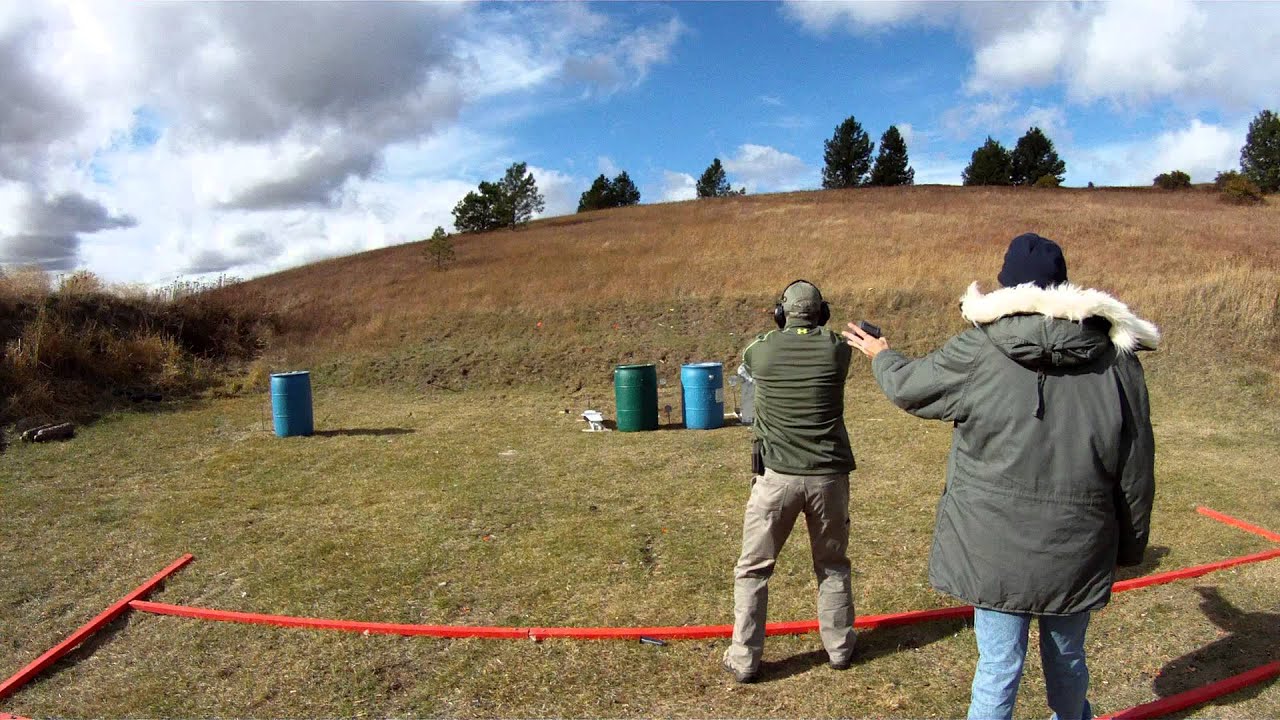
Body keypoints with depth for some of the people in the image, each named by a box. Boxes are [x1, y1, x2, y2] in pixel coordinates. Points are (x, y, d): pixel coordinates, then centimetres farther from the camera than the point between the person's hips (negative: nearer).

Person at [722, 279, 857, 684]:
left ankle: (744, 659, 14)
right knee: (833, 565, 21)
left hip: (778, 475, -1)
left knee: (753, 569, 11)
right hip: (829, 474, 2)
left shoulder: (761, 350, -5)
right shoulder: (837, 350, -4)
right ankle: (839, 647, 32)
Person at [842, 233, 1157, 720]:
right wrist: (1129, 547, 17)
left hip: (997, 545, -3)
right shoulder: (1116, 358, -2)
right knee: (1066, 657, 24)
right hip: (1078, 548, 3)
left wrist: (880, 356, 28)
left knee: (998, 667, 7)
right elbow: (1135, 468, 4)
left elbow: (909, 387, 5)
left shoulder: (976, 352, -11)